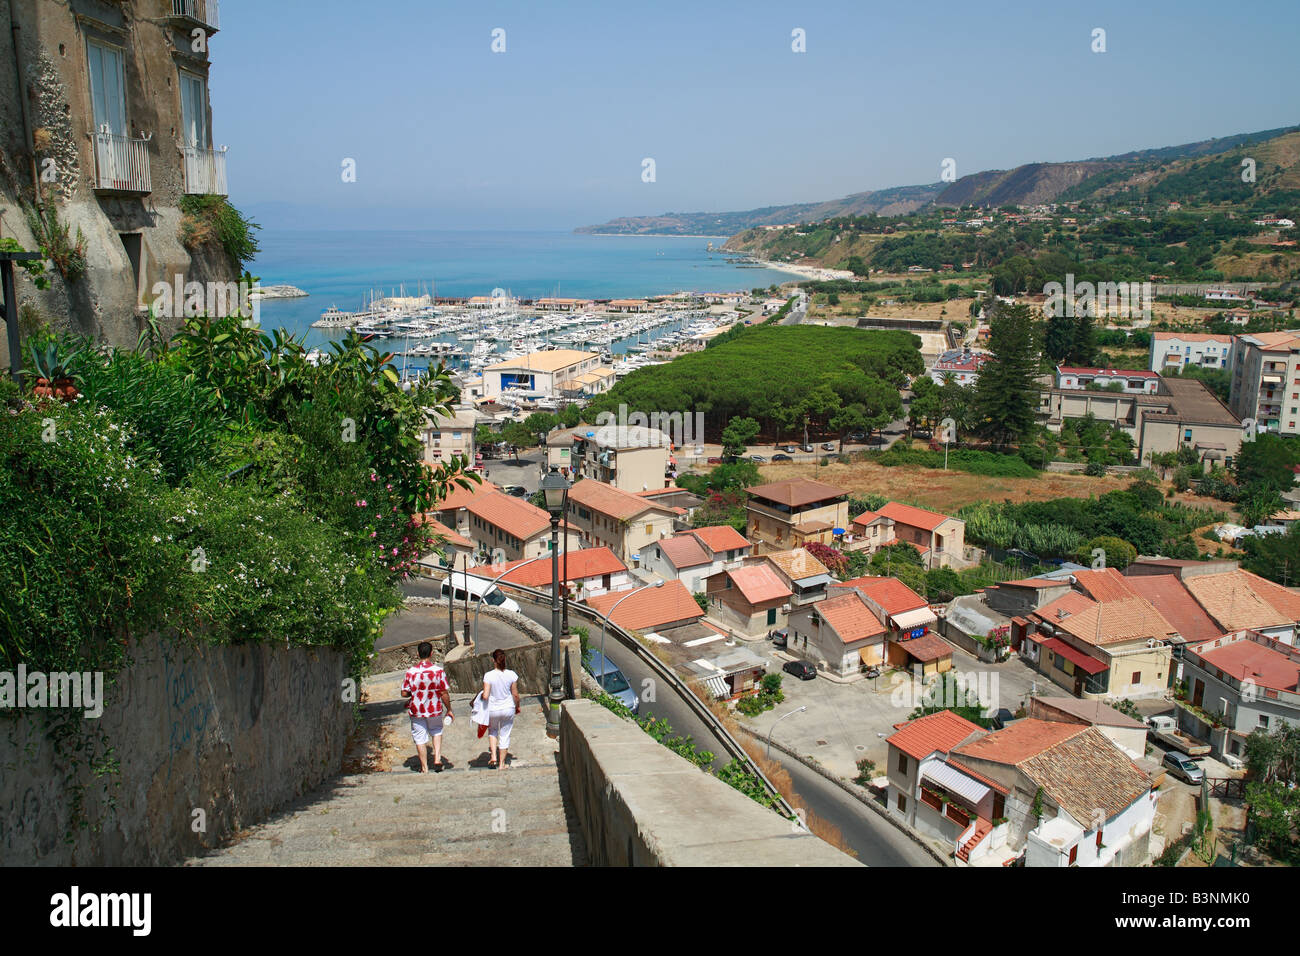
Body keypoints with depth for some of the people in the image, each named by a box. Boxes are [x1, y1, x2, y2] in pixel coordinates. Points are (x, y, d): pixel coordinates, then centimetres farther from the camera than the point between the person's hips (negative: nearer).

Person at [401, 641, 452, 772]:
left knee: (420, 739, 12)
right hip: (435, 709, 0)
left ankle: (424, 768, 19)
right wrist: (449, 710, 1)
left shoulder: (410, 671, -11)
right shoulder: (439, 671, -14)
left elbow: (404, 693, -6)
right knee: (437, 731, 26)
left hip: (416, 711, 0)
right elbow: (444, 694, -11)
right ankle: (437, 758, 14)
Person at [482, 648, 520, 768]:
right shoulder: (511, 675, -11)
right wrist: (517, 707, 13)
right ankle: (502, 763, 22)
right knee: (505, 735, 14)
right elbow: (515, 694, -4)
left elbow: (485, 696, -18)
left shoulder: (488, 675, -16)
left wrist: (482, 695, 6)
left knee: (492, 731, 27)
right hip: (508, 709, 1)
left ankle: (493, 756, 14)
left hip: (493, 710, -1)